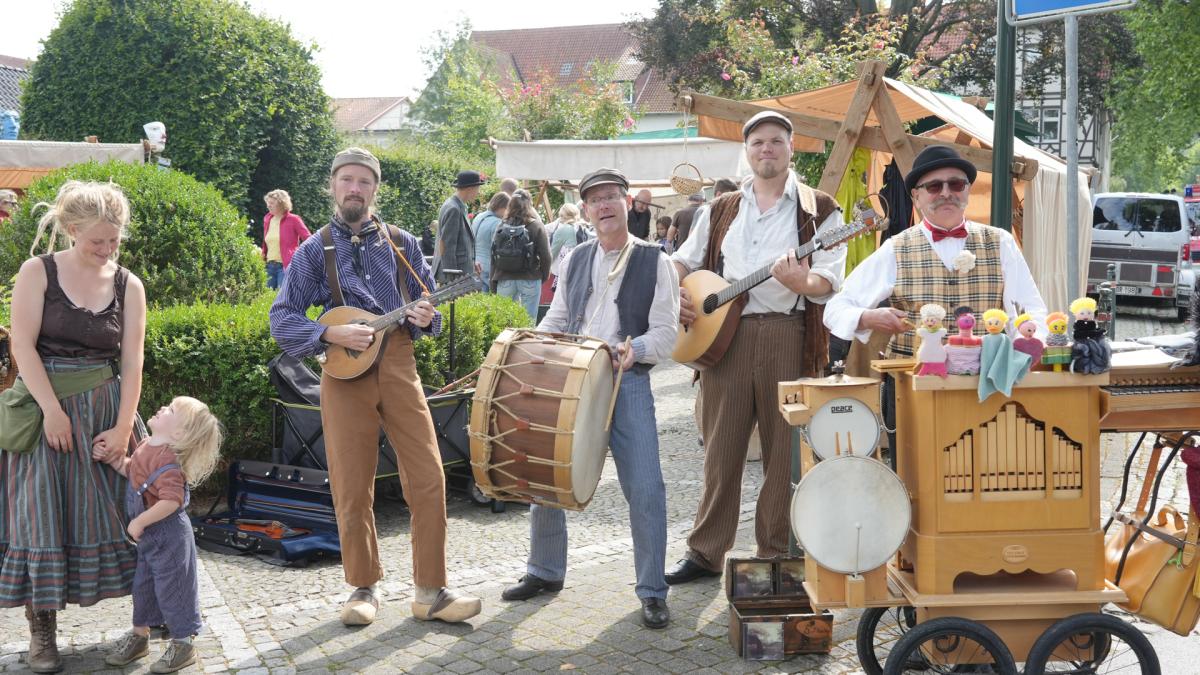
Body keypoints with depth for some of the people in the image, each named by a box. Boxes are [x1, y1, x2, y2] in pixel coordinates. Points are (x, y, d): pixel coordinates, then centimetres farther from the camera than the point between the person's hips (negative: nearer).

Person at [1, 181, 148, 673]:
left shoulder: (128, 286, 3)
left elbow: (132, 361, 0)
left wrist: (123, 427, -8)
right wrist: (53, 410, -16)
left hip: (106, 409, 2)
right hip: (45, 407, -2)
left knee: (117, 510, 6)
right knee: (41, 514, -2)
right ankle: (41, 631, 6)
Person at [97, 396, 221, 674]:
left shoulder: (168, 460, -27)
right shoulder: (147, 446, 4)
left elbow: (171, 501, -34)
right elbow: (131, 469, 22)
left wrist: (139, 522, -26)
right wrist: (111, 458, 4)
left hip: (169, 538, -10)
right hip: (150, 536, 10)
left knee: (171, 589, 2)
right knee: (143, 585, 21)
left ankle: (182, 645, 16)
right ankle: (139, 636, 38)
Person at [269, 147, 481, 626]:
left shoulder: (401, 244, 10)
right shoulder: (314, 251, 4)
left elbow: (427, 304, 15)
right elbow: (281, 319, 0)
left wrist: (425, 319, -8)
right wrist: (332, 334, -15)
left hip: (398, 366, 2)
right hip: (345, 373, -1)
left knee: (428, 479, -3)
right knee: (352, 489, 4)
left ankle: (430, 591, 8)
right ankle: (364, 587, 21)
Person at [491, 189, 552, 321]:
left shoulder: (501, 226, 3)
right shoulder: (536, 226, -6)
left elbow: (494, 257, 5)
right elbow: (545, 255, -7)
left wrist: (493, 281, 13)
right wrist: (544, 276, 8)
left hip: (505, 280, 3)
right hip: (529, 280, -3)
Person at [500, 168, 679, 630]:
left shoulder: (654, 262, 0)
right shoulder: (576, 259, 13)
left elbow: (666, 331, -5)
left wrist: (635, 349, -24)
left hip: (627, 383, -4)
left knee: (644, 488, -9)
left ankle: (652, 591, 6)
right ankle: (545, 571, 26)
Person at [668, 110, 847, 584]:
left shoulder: (818, 210, 5)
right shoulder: (722, 210, 16)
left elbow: (830, 282, -4)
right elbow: (684, 260, 21)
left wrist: (802, 283, -26)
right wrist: (677, 295, 1)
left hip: (789, 337, -2)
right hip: (722, 333, 3)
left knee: (785, 451, 3)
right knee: (721, 449, 7)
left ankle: (777, 554, 15)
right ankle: (706, 553, 16)